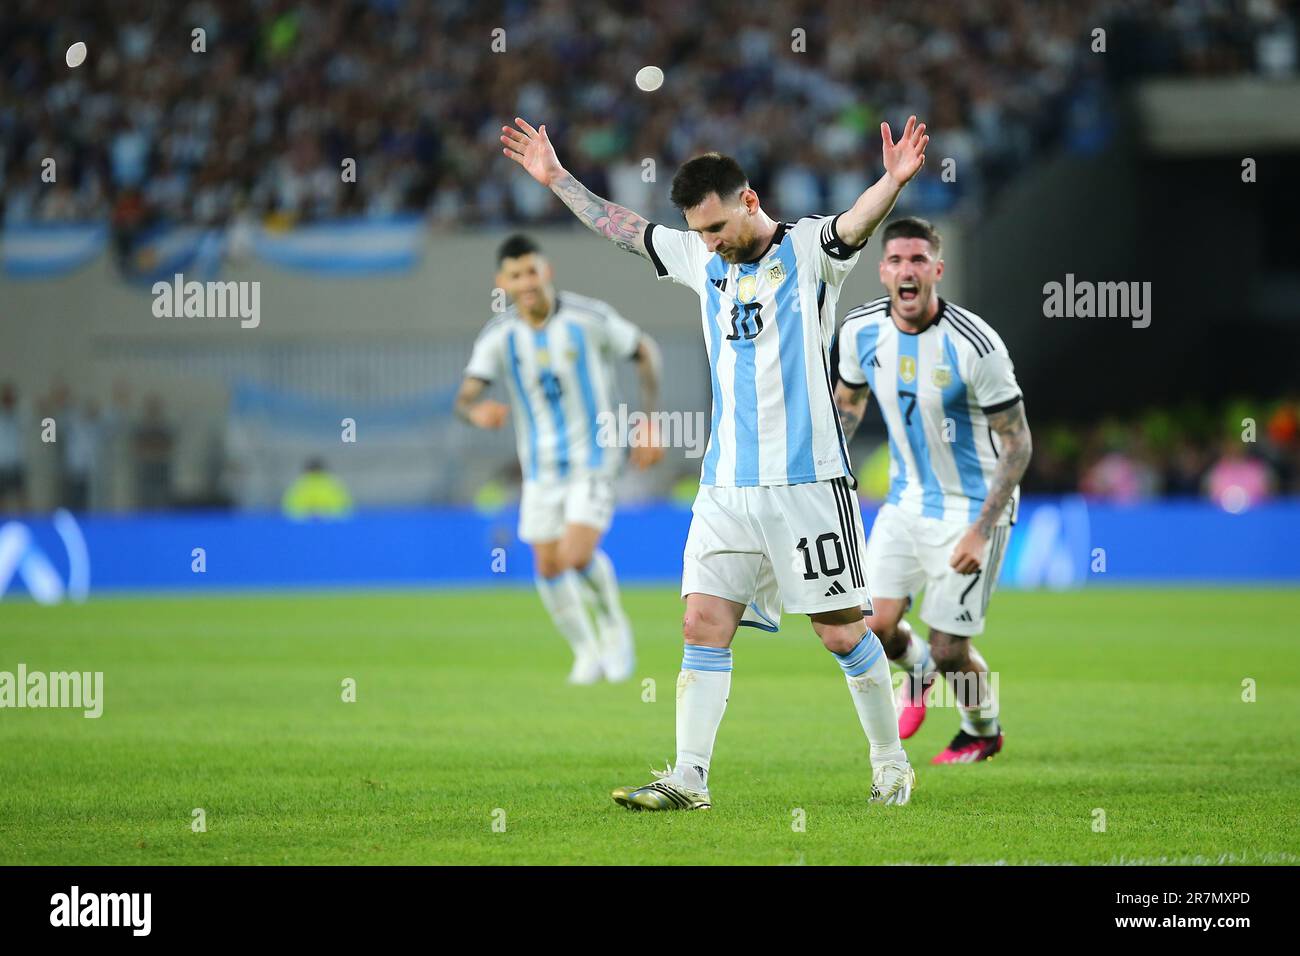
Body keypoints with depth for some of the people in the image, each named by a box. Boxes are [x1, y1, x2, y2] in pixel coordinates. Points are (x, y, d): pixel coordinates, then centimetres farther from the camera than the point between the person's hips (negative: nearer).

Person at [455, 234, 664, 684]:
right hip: (541, 467, 3)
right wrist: (477, 411, -42)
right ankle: (586, 651, 27)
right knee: (549, 567, 4)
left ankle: (613, 625, 10)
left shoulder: (588, 318, -14)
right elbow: (465, 398, -16)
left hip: (593, 458, -3)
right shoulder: (498, 336, -8)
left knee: (578, 556, -19)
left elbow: (646, 351, 1)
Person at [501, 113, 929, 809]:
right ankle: (688, 779, 1)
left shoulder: (808, 248, -4)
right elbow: (620, 228, 25)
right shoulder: (700, 258, 13)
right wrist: (556, 178, 27)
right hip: (726, 485, 5)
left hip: (808, 481, -5)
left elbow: (857, 222, -25)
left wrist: (894, 182, -45)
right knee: (703, 625, -1)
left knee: (841, 632, -1)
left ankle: (891, 764, 14)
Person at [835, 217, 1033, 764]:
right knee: (874, 627, -8)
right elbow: (848, 400, 15)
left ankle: (983, 729, 31)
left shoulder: (974, 345, -23)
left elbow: (1017, 444, -16)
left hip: (971, 507, -5)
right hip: (906, 500, 5)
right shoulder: (861, 329, -7)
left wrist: (981, 531, -22)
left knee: (949, 650, -3)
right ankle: (918, 671, 30)